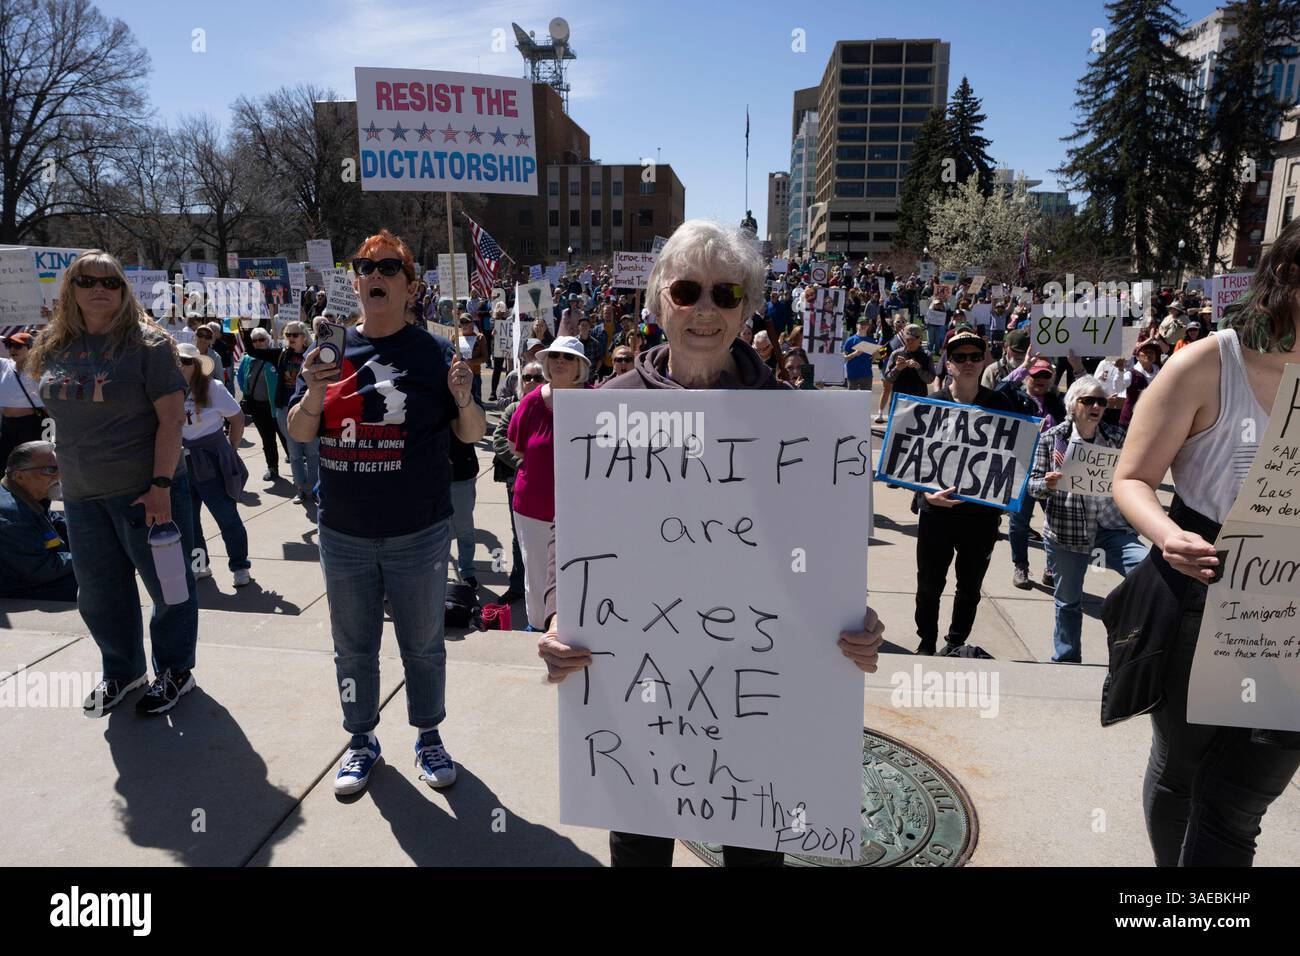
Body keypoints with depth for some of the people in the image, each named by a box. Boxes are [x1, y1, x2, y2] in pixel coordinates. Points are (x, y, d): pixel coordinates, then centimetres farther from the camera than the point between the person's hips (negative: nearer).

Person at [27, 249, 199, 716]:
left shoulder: (146, 342, -10)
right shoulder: (54, 347, 8)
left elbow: (172, 417, -15)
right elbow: (59, 410, 20)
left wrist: (161, 485, -20)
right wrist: (68, 478, 15)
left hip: (144, 490, -6)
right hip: (81, 495, 6)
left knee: (167, 585, 5)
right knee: (98, 594, 16)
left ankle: (175, 671, 24)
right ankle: (122, 670, 35)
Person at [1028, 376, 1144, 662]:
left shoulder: (1116, 436, 4)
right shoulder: (1052, 438, -2)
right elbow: (1034, 484, 0)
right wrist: (1047, 484, -23)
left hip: (1114, 526, 2)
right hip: (1067, 530, -1)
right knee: (1068, 600, 10)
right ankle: (1066, 660, 30)